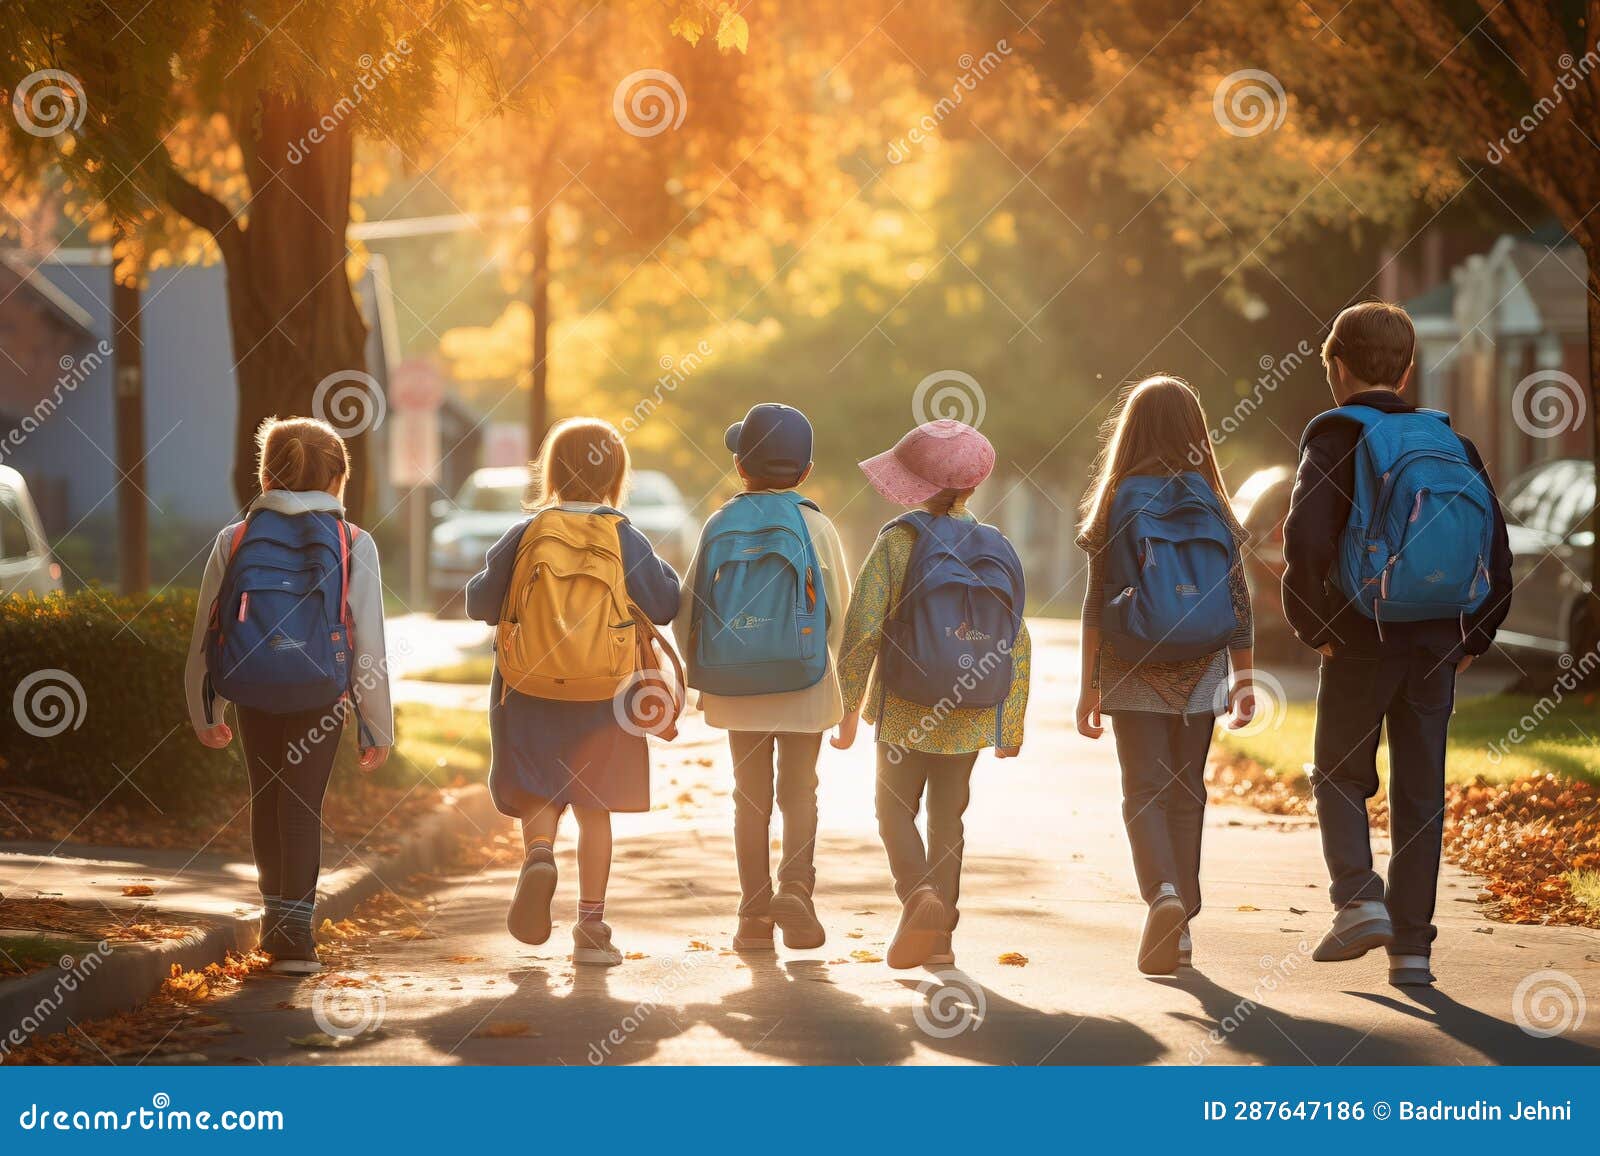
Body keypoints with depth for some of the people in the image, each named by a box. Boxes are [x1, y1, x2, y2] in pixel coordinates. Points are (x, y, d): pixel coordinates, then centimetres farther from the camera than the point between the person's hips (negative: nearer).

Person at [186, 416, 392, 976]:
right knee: (302, 804, 5)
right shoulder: (353, 546, -1)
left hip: (250, 691, 2)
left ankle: (276, 914, 33)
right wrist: (379, 729, 7)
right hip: (319, 693, -2)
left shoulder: (233, 541, 4)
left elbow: (203, 635, 8)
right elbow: (370, 644, -1)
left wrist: (204, 715, 21)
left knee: (266, 796, 20)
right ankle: (294, 930, -2)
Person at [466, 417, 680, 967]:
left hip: (529, 694, 0)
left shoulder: (525, 535, -4)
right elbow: (666, 607, 0)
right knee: (594, 807, 9)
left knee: (536, 797, 13)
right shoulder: (626, 540, -5)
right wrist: (661, 571, 19)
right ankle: (591, 927, 8)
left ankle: (538, 857, -19)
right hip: (603, 696, 0)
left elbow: (479, 602, 1)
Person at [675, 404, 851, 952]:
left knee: (751, 795, 9)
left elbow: (688, 608, 1)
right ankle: (795, 884, -17)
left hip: (736, 682, 2)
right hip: (804, 681, -1)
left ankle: (755, 915, 9)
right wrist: (828, 665, 17)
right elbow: (839, 608, 1)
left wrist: (697, 672, 14)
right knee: (798, 790, 6)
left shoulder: (720, 526, -1)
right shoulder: (815, 526, -5)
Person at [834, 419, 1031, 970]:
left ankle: (918, 894, -17)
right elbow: (1018, 642, 3)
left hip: (905, 711, -3)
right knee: (948, 816, 12)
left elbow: (862, 630, -13)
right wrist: (1013, 722, 12)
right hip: (972, 715, 3)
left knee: (895, 808, 8)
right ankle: (941, 935, 10)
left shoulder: (898, 542, -10)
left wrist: (849, 708, -3)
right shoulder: (996, 548, 1)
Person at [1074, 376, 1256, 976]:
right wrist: (1245, 680, 7)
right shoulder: (1214, 505, 1)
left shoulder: (1117, 504, -4)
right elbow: (1238, 599, 1)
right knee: (1186, 789, 11)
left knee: (1143, 790, 1)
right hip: (1200, 672, 2)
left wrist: (1089, 686, 1)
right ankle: (1180, 925, 13)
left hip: (1134, 674, -2)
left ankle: (1163, 892, -24)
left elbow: (1096, 603, -4)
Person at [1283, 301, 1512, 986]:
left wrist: (1315, 627, -6)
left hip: (1361, 642, -3)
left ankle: (1357, 899, -7)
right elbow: (1497, 552, 7)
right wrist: (1473, 640, 13)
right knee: (1420, 793, 8)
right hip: (1439, 646, 4)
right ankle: (1412, 946, 7)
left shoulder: (1336, 438, -5)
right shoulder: (1452, 443, 8)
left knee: (1339, 775, 13)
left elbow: (1306, 540, -17)